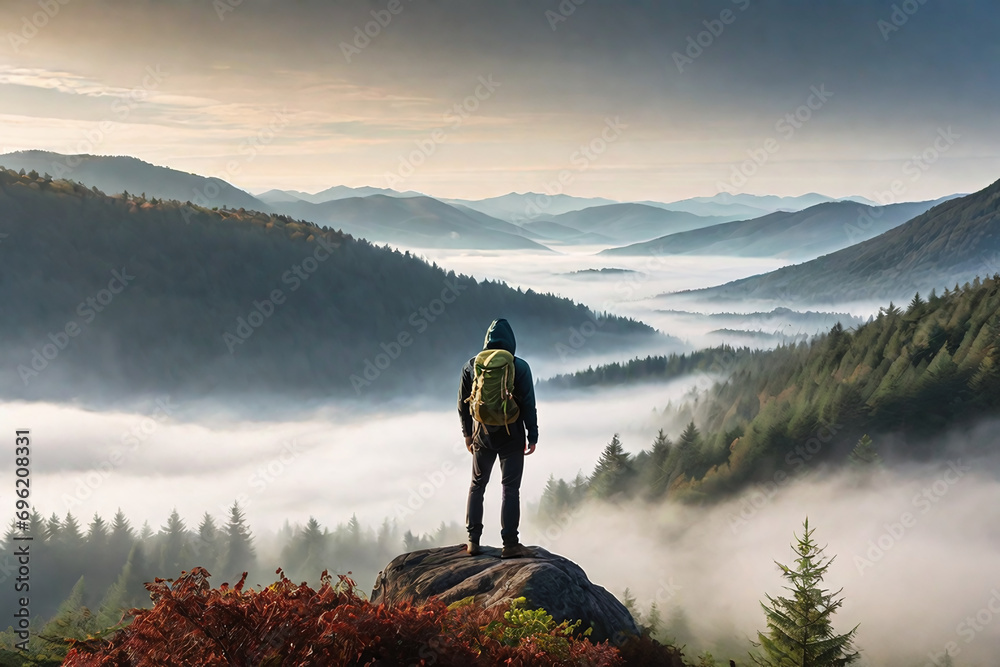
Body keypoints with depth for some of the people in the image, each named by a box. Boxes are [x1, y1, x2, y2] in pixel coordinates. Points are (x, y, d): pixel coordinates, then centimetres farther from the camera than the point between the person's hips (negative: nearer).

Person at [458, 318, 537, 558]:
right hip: (511, 435, -3)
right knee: (510, 488, 1)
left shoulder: (471, 366, 0)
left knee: (477, 485, 15)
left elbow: (463, 404, 6)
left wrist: (467, 434, 16)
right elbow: (528, 404, -8)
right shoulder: (519, 367, -9)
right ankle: (510, 544, -1)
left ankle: (473, 540, 13)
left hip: (482, 435, 3)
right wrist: (532, 436, 0)